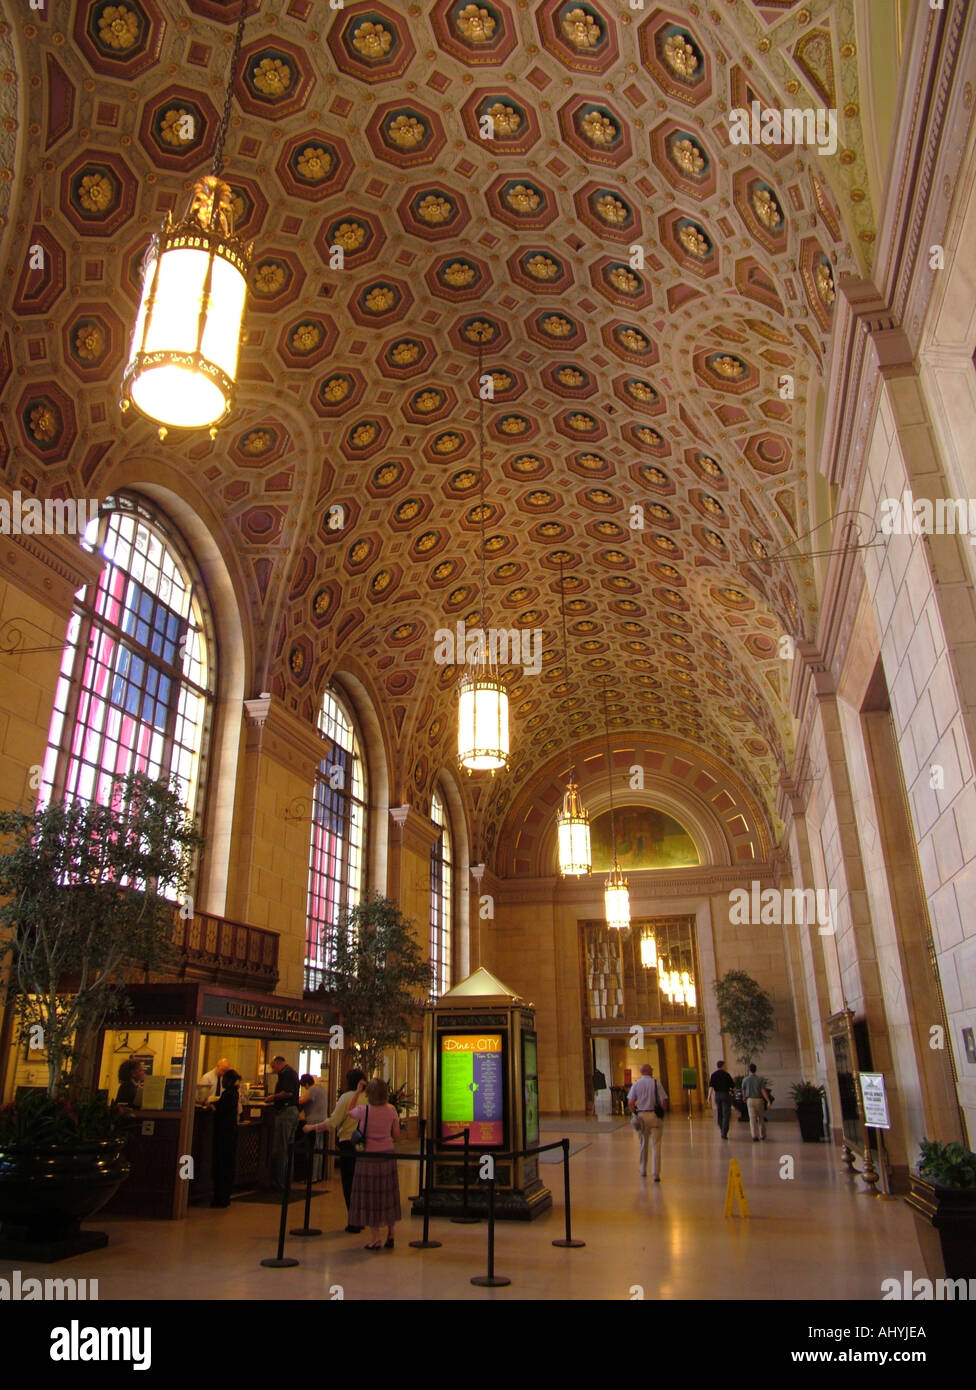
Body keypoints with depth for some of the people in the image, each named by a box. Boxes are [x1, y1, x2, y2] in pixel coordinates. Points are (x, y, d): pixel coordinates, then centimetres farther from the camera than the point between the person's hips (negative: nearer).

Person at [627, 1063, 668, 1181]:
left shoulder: (636, 1084, 2)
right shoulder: (656, 1083, -5)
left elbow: (630, 1102, -4)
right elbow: (663, 1102, -9)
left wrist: (635, 1114, 5)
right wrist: (663, 1112, 6)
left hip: (641, 1115, 3)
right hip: (655, 1115, -2)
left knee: (643, 1144, 18)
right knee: (655, 1145, 2)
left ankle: (642, 1170, 29)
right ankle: (656, 1174, -1)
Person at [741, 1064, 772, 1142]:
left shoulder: (745, 1079, -3)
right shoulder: (759, 1079, -6)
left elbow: (743, 1090, 10)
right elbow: (763, 1091, -13)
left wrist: (744, 1098, 30)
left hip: (750, 1100, -1)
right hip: (759, 1100, 1)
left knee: (752, 1118, -2)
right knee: (761, 1118, 17)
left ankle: (755, 1136, -14)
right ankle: (762, 1135, 29)